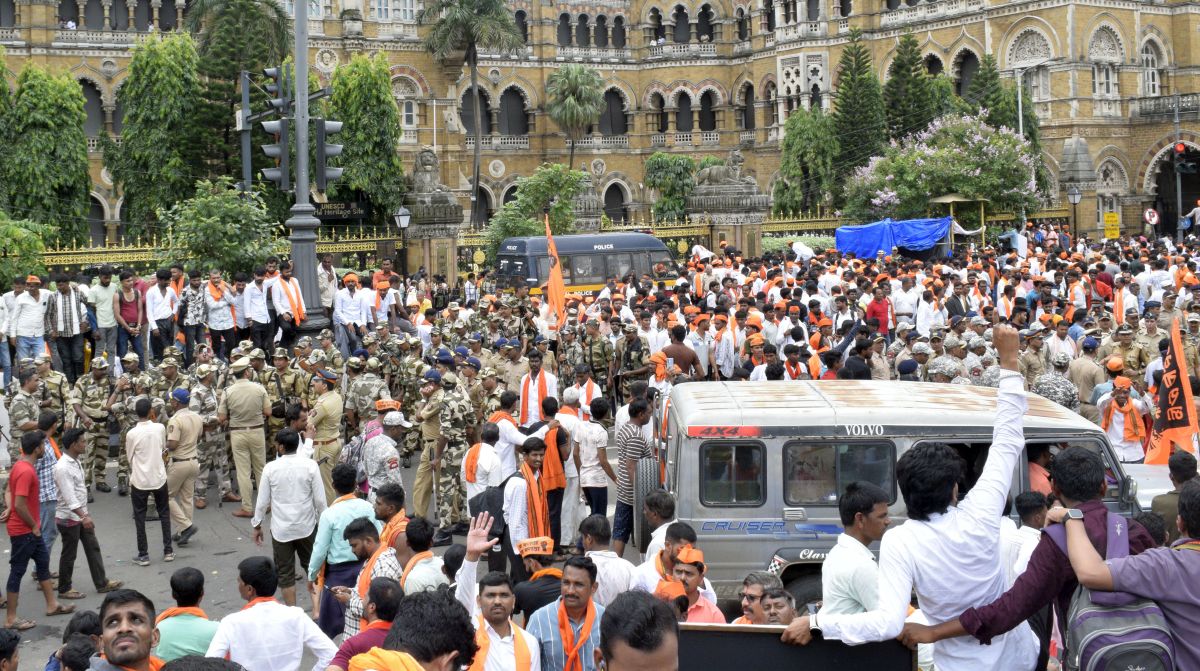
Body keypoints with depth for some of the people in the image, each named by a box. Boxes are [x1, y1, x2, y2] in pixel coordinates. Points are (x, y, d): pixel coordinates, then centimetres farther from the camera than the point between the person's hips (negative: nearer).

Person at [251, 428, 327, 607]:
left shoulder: (270, 468, -11)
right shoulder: (310, 465, -10)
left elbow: (262, 501, -4)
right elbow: (320, 500, -6)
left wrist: (257, 525, 11)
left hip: (281, 528, -1)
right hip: (306, 526, 1)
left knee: (285, 573, 10)